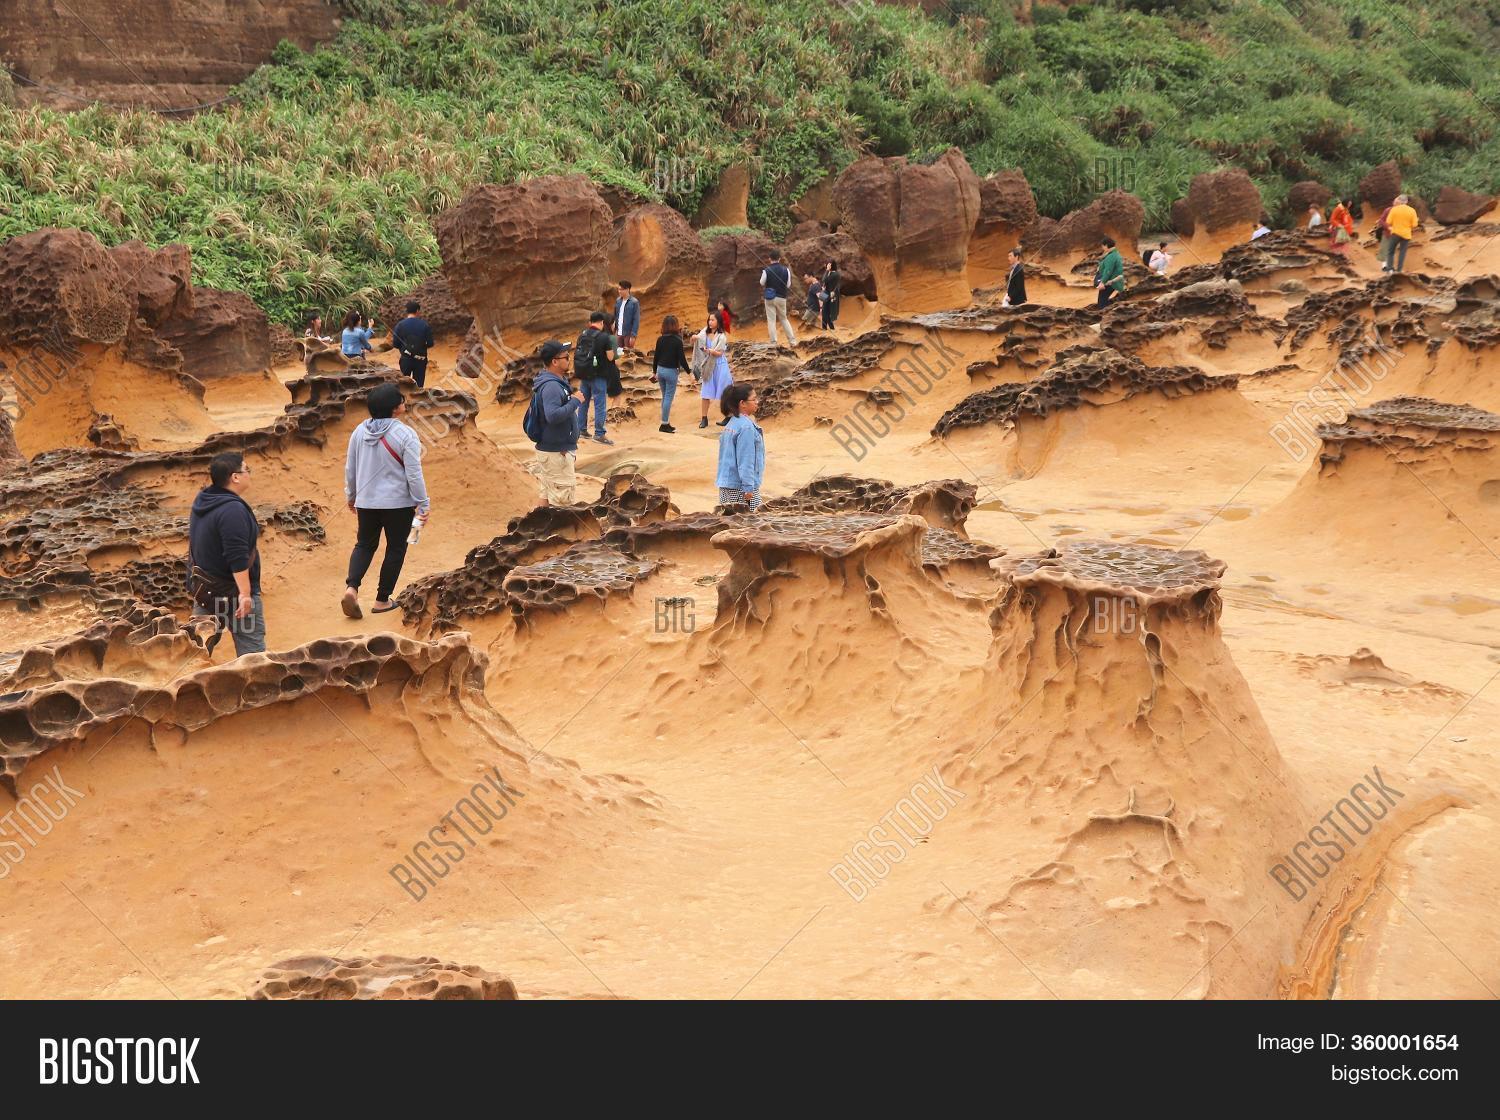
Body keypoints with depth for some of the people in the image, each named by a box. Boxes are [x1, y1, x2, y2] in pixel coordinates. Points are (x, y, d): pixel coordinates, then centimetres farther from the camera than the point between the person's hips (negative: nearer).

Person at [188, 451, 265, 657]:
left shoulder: (201, 502, 8)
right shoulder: (233, 510, -22)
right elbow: (238, 557, -27)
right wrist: (245, 593, -27)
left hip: (203, 589, 9)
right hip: (233, 592, -9)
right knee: (253, 654, -2)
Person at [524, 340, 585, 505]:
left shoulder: (557, 381, 10)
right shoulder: (551, 386, -22)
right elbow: (553, 416, -34)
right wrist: (575, 401, -25)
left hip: (551, 449, 10)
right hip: (557, 452, -10)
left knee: (548, 495, 18)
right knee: (562, 501, -6)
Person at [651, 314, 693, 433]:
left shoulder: (660, 340, 3)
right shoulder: (677, 341, -13)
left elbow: (656, 357, 9)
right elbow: (681, 358, -13)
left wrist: (655, 372, 20)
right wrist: (689, 372, -4)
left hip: (660, 370, 6)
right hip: (671, 371, -6)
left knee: (665, 397, 14)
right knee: (669, 398, -1)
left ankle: (666, 423, 17)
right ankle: (664, 424, -1)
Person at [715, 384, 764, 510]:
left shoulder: (732, 423, 11)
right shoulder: (746, 426, -17)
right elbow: (745, 460, -19)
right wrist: (749, 487, -18)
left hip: (726, 484, 9)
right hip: (740, 486, -9)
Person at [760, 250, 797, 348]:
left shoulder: (766, 270, -13)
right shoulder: (786, 270, -7)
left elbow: (762, 284, 1)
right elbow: (788, 285, -1)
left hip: (770, 298, -2)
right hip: (782, 298, 2)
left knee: (771, 320, 6)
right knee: (784, 319, 16)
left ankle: (774, 343, 2)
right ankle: (792, 341, 11)